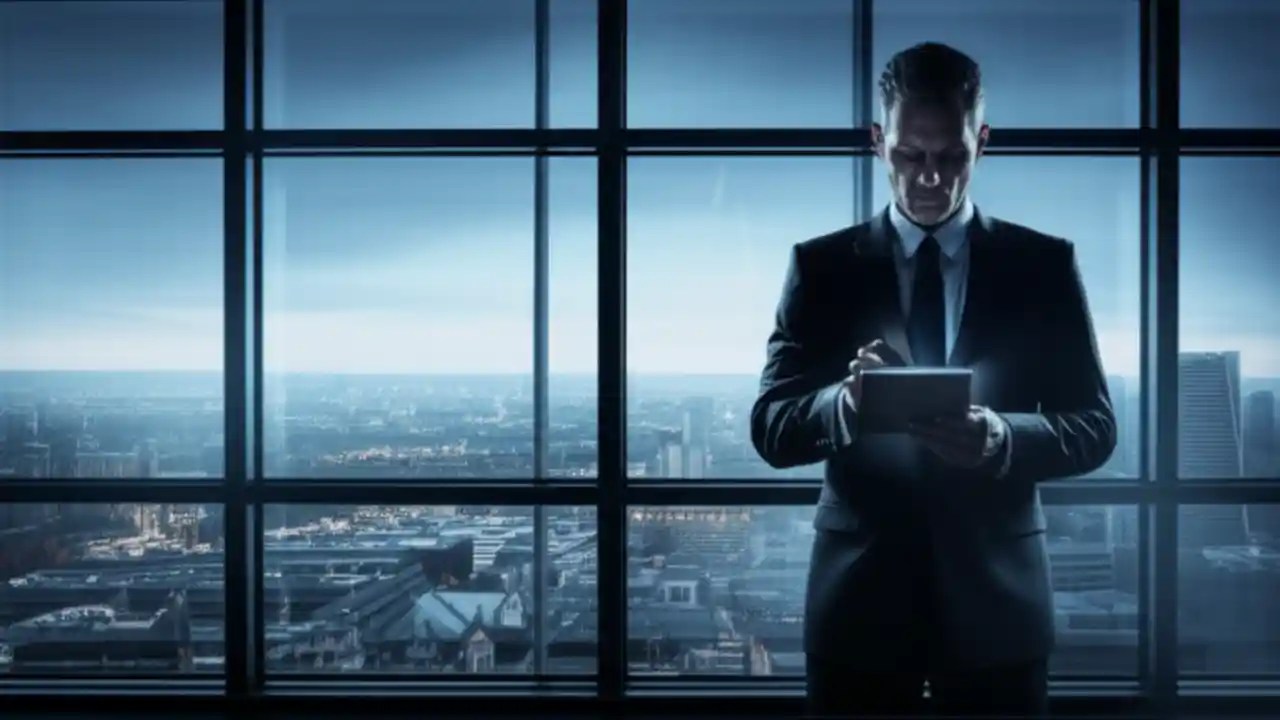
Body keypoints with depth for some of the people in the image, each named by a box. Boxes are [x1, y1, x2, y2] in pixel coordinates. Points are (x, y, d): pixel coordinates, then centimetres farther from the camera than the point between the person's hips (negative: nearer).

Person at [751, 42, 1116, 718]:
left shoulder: (1043, 264, 5)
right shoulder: (821, 266, 4)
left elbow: (1094, 426, 2)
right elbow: (771, 426, -1)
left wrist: (1004, 439, -18)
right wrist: (845, 403, -23)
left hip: (997, 593, 0)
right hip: (858, 595, 0)